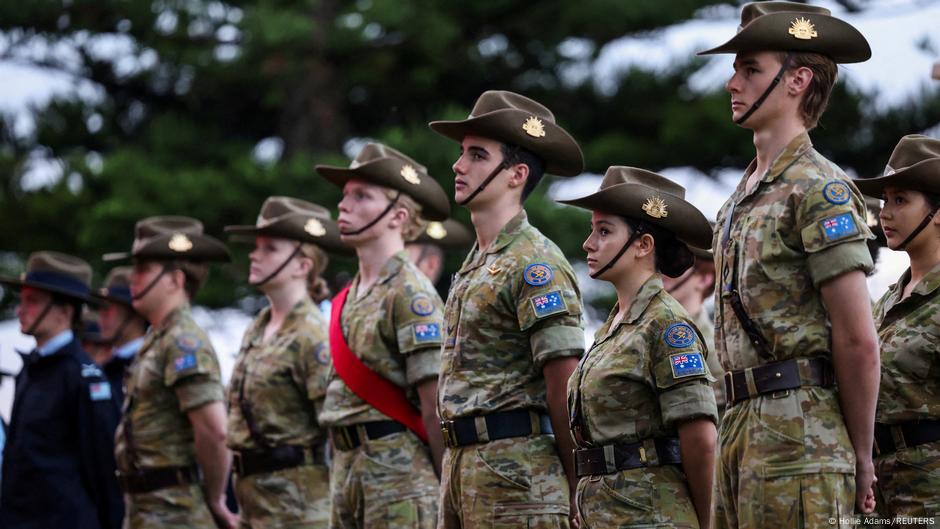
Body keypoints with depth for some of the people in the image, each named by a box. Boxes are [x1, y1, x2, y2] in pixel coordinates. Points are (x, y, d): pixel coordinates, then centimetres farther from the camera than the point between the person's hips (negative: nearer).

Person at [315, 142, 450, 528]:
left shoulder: (410, 294, -9)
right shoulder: (347, 299, 17)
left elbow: (435, 405, -13)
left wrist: (446, 487, -14)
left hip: (398, 468, -9)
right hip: (347, 467, 9)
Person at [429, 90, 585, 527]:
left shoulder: (535, 265, -10)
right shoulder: (473, 267, 19)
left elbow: (565, 387, -13)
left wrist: (574, 491, -11)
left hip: (516, 469, -9)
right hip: (461, 461, 9)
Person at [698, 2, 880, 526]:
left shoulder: (817, 189, -8)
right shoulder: (744, 197, 20)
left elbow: (858, 341, -12)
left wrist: (860, 457, -8)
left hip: (799, 432, -9)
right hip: (744, 424, 9)